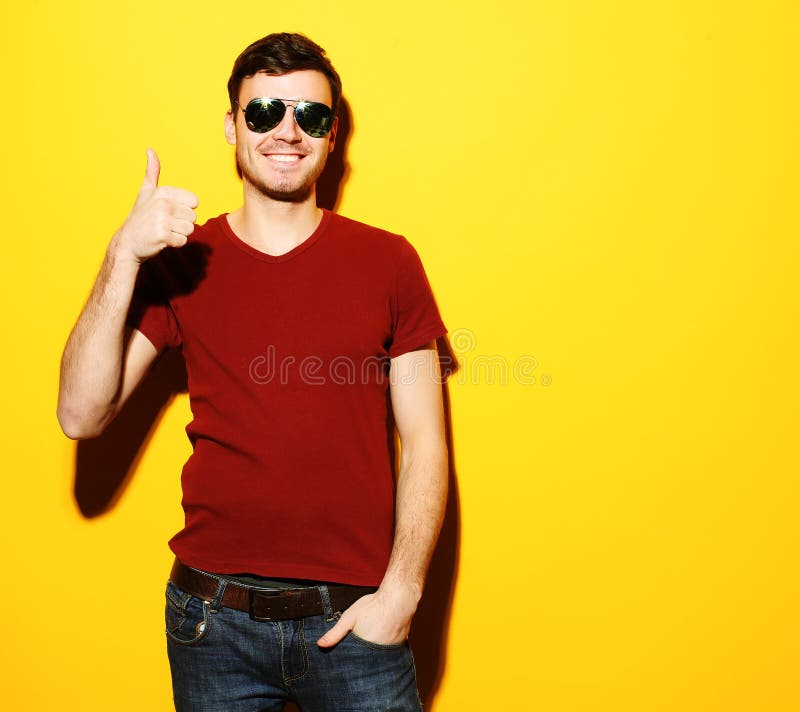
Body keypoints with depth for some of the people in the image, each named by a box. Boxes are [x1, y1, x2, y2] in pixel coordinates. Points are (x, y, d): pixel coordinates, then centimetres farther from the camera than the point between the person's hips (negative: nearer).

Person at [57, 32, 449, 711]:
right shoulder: (180, 263, 2)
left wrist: (399, 593, -9)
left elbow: (425, 442, -1)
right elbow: (82, 415, -8)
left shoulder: (389, 262, 0)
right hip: (214, 623, 1)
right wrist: (124, 256, -16)